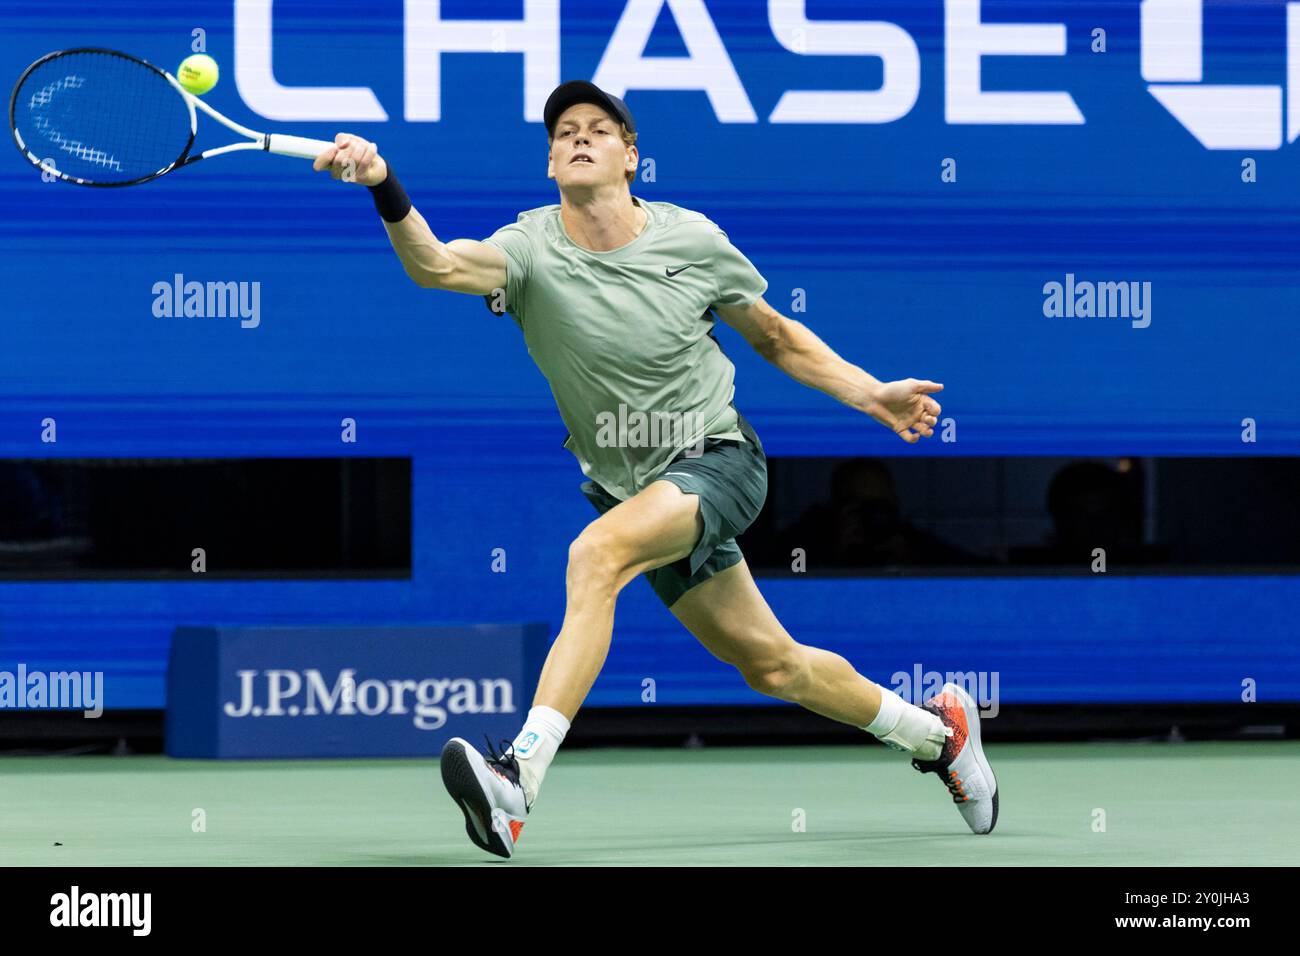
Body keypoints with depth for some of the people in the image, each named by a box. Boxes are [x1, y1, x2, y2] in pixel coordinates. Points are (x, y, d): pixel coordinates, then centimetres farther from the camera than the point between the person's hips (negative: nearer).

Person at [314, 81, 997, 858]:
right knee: (769, 664, 13)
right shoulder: (533, 250, -12)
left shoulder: (693, 240, -8)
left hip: (719, 459, -3)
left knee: (598, 552, -32)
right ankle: (935, 731, 39)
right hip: (634, 488, 3)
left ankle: (521, 779, -40)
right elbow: (436, 264, -34)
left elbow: (776, 336, 9)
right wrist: (386, 188, -52)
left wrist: (870, 395, 1)